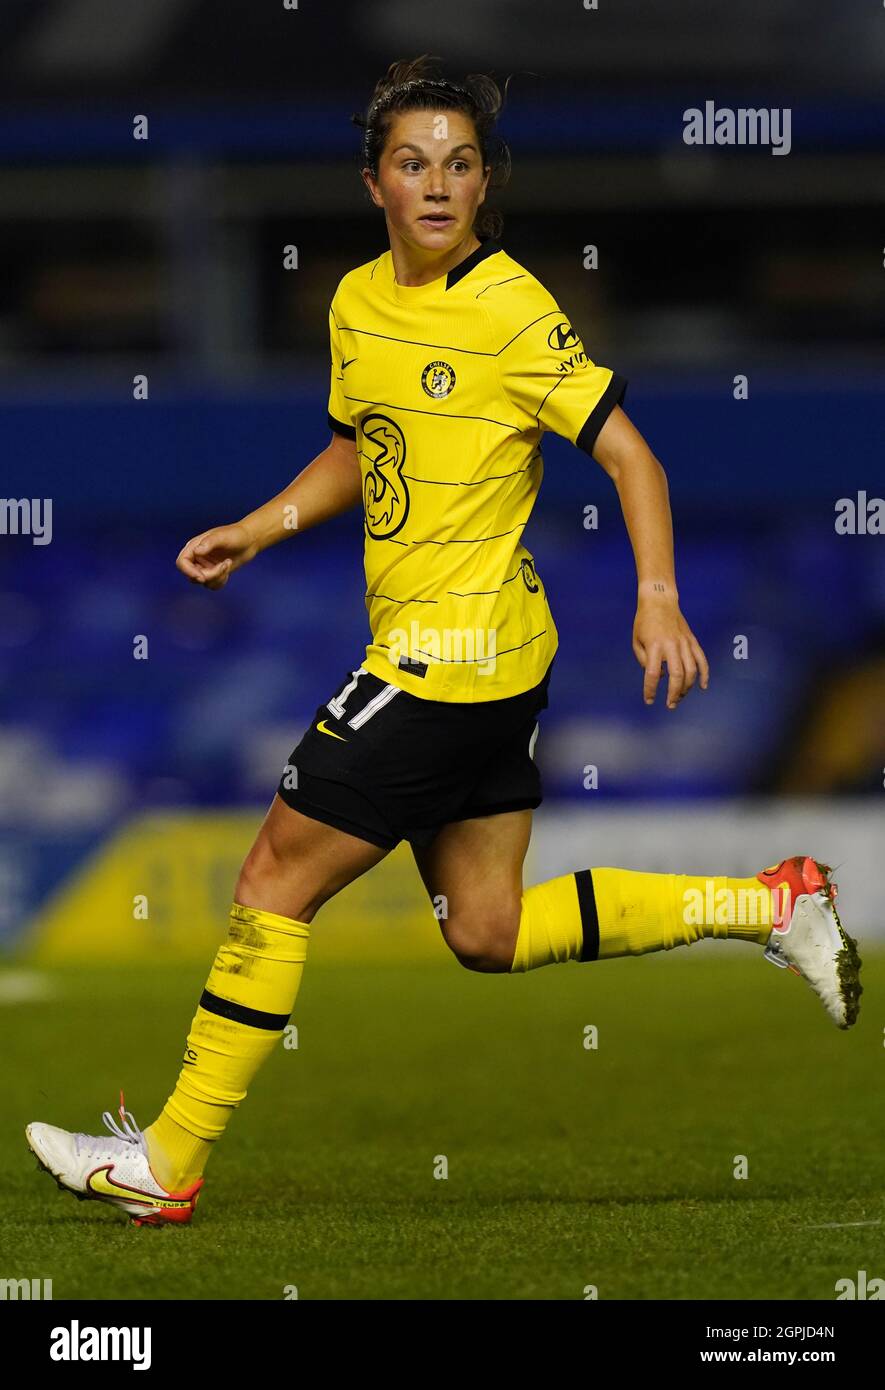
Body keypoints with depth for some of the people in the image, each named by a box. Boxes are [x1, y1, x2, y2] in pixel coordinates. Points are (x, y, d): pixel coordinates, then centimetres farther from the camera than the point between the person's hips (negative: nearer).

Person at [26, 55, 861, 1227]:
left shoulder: (512, 313, -14)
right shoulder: (360, 302, 10)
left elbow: (626, 451, -14)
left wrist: (658, 598, -25)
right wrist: (260, 528, 13)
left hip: (455, 648, -9)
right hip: (460, 654, 9)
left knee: (275, 879, -4)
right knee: (488, 935, 14)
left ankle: (165, 1164, 4)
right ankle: (770, 905, 21)